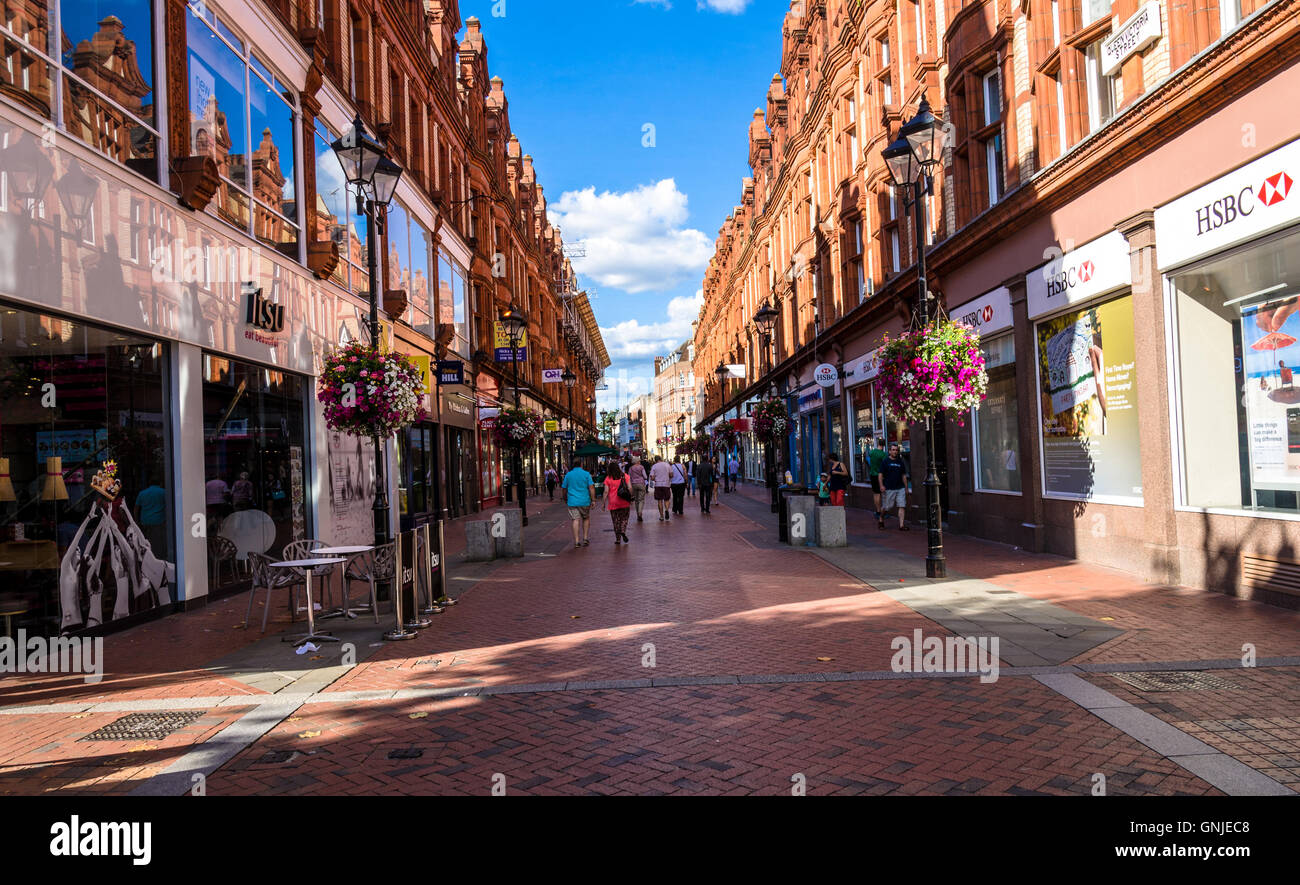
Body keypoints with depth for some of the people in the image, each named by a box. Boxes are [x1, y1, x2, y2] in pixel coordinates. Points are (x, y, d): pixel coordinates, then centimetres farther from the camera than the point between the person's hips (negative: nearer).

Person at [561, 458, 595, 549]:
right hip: (584, 501, -1)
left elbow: (564, 488, 10)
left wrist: (565, 499, 23)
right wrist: (593, 500, -3)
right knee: (586, 518, 17)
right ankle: (585, 539, 13)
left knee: (576, 520, -2)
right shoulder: (586, 474, -1)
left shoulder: (568, 475, 5)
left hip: (572, 501, 1)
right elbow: (591, 487, -7)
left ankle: (577, 541, -8)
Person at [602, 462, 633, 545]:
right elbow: (630, 488, -2)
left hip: (613, 503, 0)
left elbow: (606, 491, -5)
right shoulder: (625, 476, -1)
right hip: (624, 502, 0)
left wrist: (604, 503, 1)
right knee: (624, 518, 13)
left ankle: (618, 539, 10)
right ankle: (623, 531, -13)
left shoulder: (608, 478, -3)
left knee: (616, 521, 8)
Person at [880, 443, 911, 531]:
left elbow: (904, 476, 18)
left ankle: (901, 525, -6)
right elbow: (880, 475, -2)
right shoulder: (885, 462, 0)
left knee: (902, 506, -5)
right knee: (885, 507, 3)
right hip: (888, 489, -4)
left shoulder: (900, 462, 13)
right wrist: (881, 486, -14)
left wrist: (906, 488, 15)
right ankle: (881, 521, 27)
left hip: (900, 488, 4)